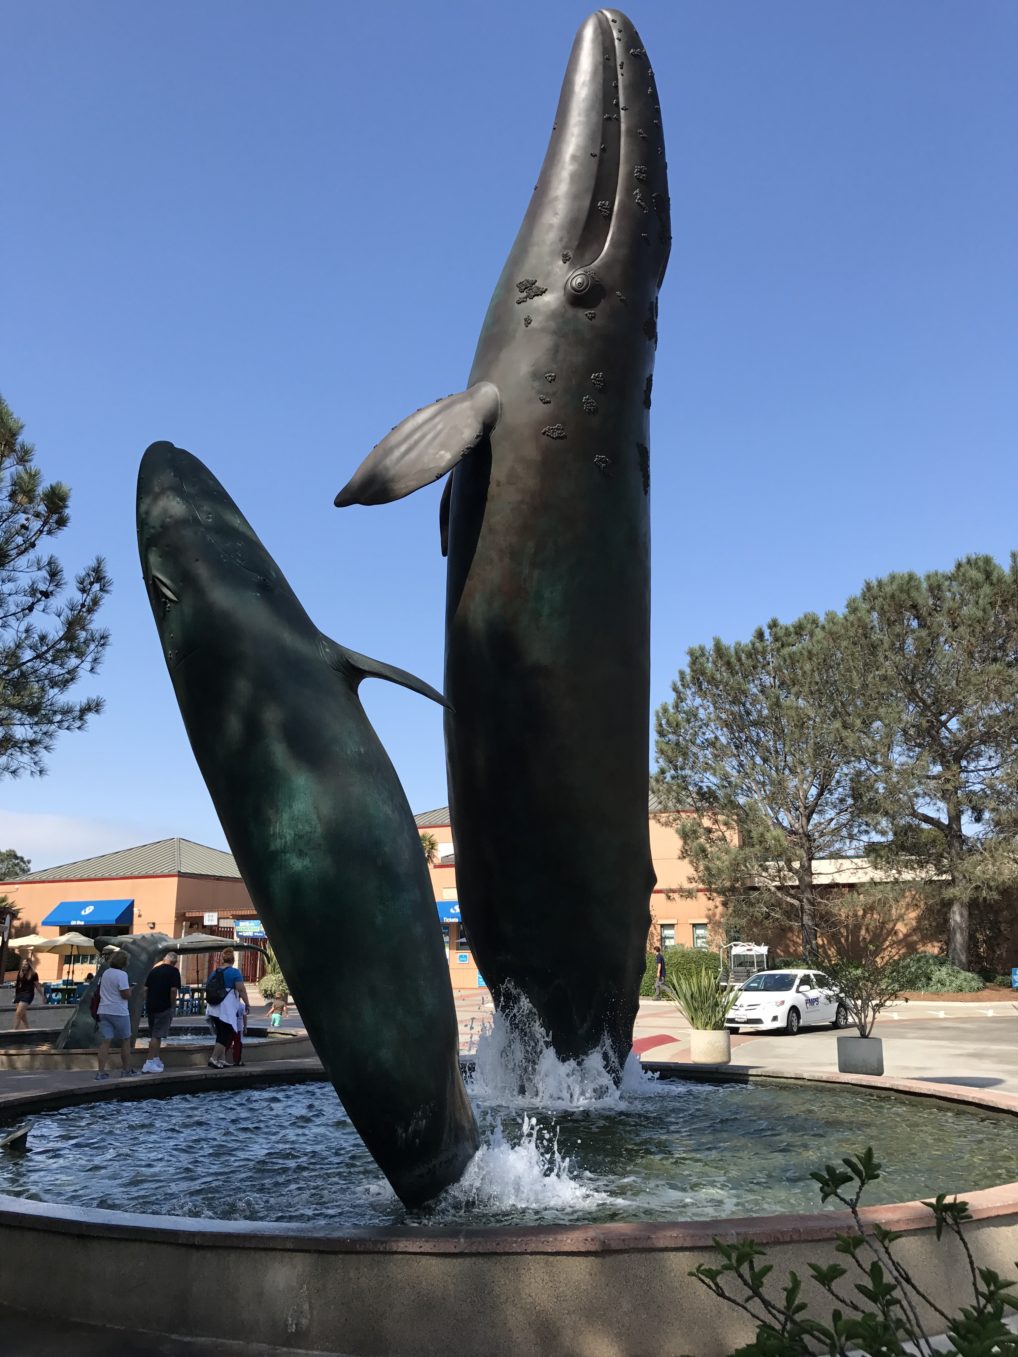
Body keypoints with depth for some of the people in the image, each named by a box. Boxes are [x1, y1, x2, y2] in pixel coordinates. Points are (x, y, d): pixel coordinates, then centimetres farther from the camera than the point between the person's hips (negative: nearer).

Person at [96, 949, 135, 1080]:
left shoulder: (105, 973, 10)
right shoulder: (122, 974, -13)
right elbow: (126, 994, -18)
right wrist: (130, 989, 3)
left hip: (104, 1011, 6)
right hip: (119, 1012, -6)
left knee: (104, 1042, 0)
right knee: (125, 1041, 10)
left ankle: (101, 1072, -7)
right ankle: (126, 1070, 17)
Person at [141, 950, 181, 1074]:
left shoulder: (153, 970, 12)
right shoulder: (173, 971, -7)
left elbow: (145, 989, 11)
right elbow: (173, 990, -17)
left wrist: (148, 1003, 18)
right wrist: (173, 1005, -6)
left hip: (151, 1007, 6)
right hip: (164, 1007, -6)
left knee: (155, 1034, 18)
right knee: (157, 1035, -4)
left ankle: (156, 1060, 26)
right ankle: (149, 1064, -6)